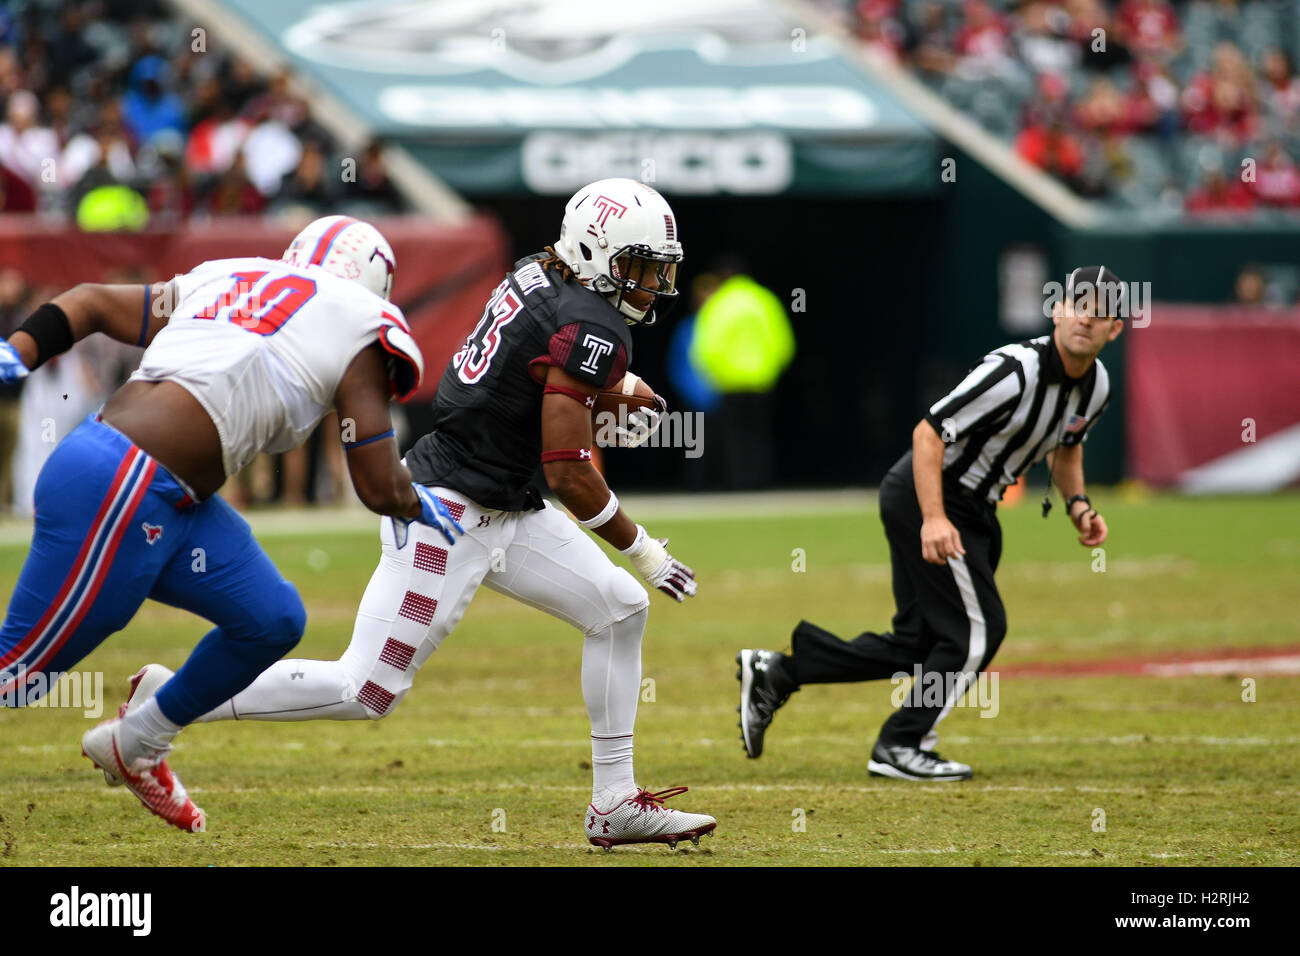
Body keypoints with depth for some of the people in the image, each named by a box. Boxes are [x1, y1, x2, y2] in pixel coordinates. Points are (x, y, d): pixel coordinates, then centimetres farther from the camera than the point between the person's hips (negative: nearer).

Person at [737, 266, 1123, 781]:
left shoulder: (1096, 385, 2)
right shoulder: (1014, 371, -25)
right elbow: (929, 432, -25)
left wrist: (1077, 504, 5)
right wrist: (933, 519, -34)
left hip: (972, 508, 9)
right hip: (925, 495, -9)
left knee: (918, 643, 10)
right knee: (977, 628, -9)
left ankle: (774, 674, 15)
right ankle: (900, 747, 2)